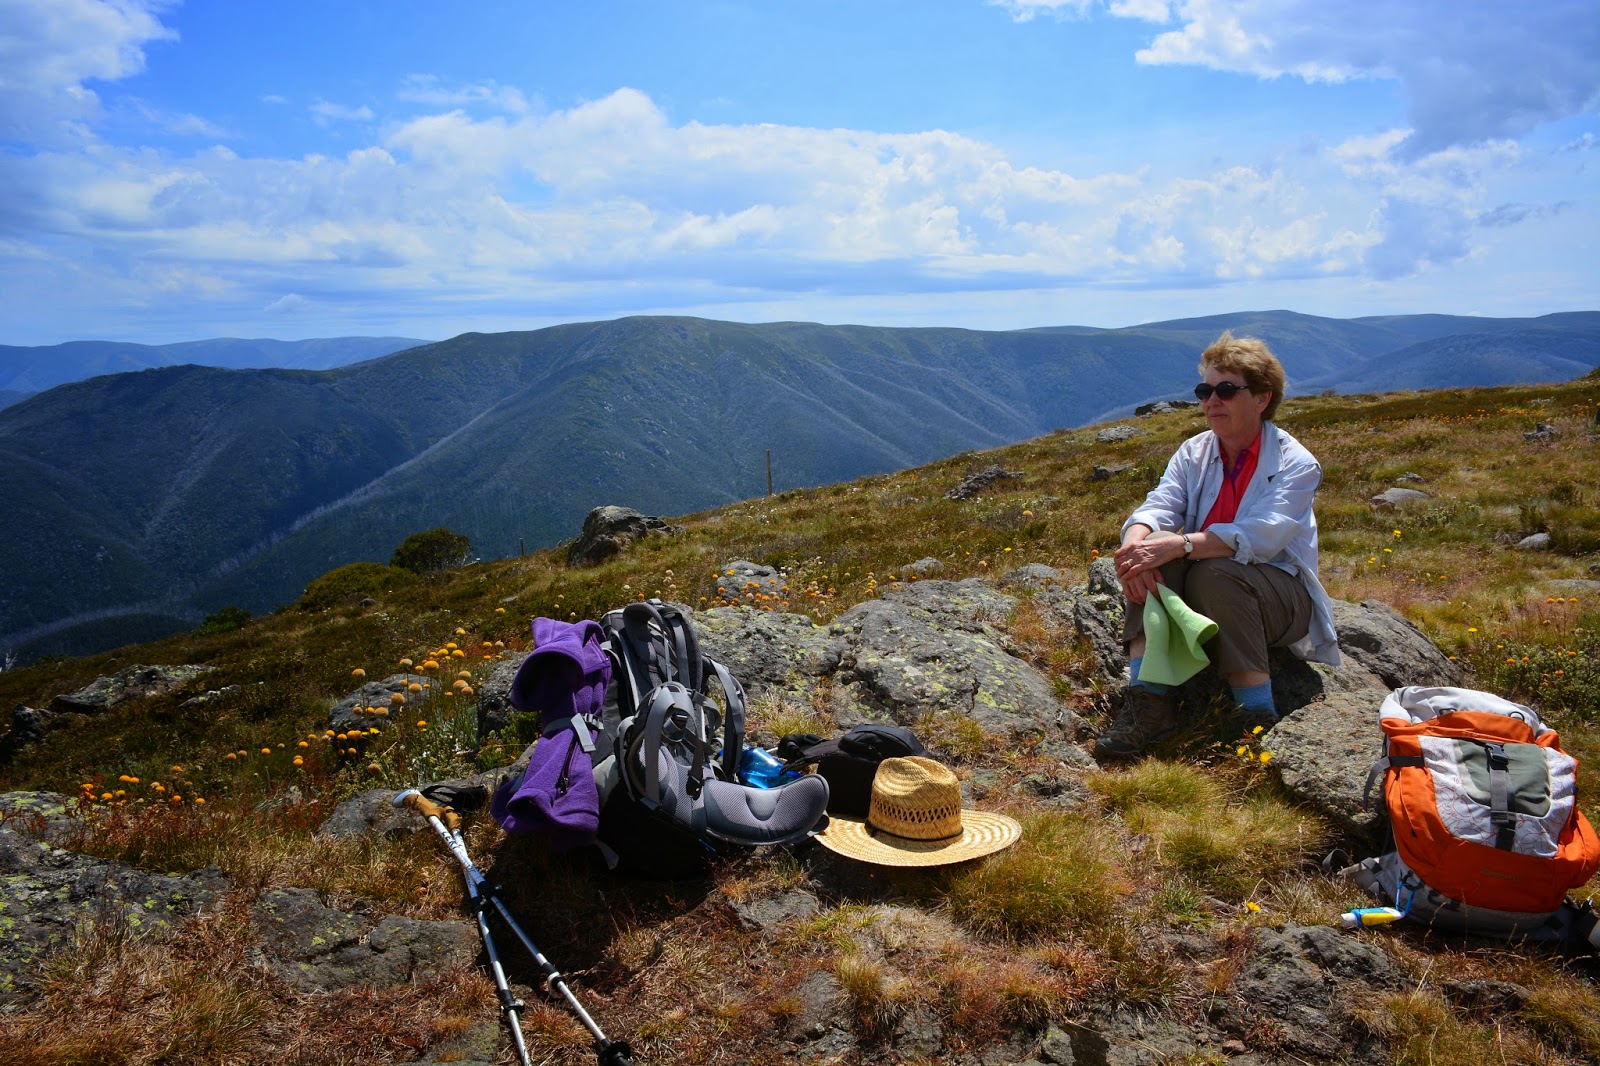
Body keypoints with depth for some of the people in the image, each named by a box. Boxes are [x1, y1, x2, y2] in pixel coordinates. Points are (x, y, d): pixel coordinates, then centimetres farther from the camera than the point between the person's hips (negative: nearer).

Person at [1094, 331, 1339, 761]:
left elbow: (1256, 537, -28)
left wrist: (1177, 545, -40)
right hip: (1196, 596, 4)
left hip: (1280, 600, -4)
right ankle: (1149, 701, -32)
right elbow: (1157, 506, -13)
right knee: (1151, 547, -26)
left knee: (1216, 573, -35)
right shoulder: (1193, 453, 3)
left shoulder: (1296, 464, -11)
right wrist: (1134, 541, -36)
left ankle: (1259, 719, -27)